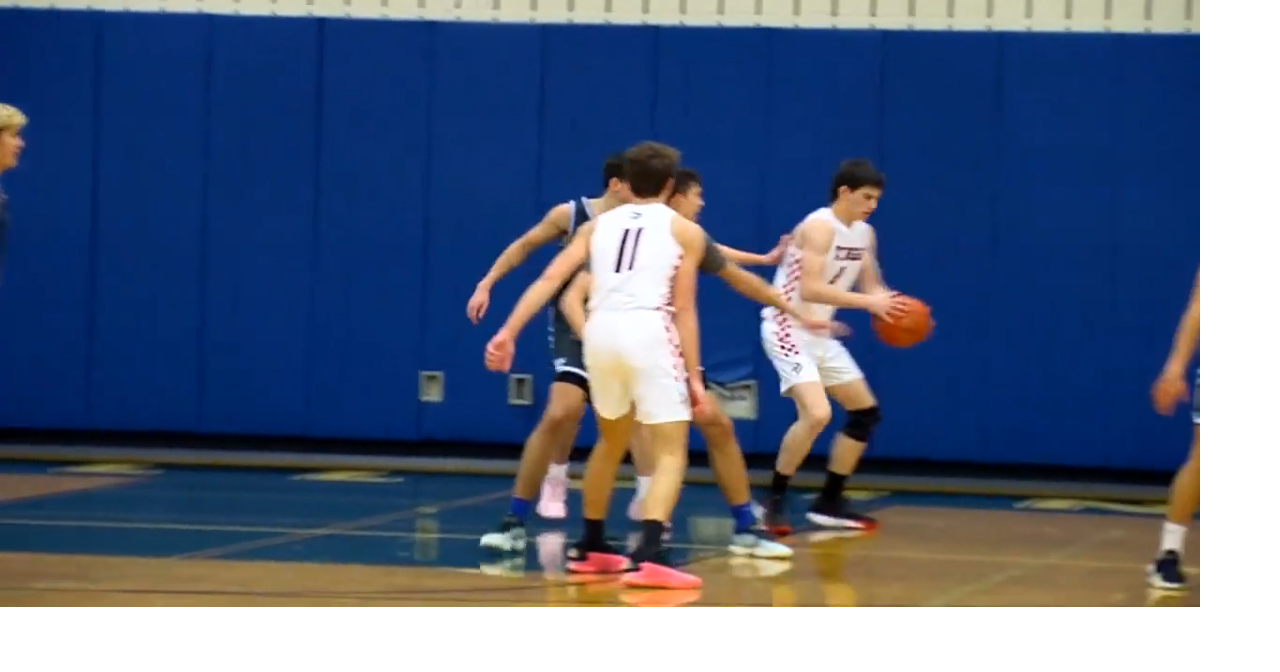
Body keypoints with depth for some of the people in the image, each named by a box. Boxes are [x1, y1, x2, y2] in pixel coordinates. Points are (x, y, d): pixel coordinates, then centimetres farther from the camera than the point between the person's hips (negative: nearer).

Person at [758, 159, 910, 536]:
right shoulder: (819, 226, -19)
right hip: (788, 328, -10)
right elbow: (809, 289, -29)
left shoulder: (864, 234, 8)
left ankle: (829, 504, 19)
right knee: (816, 414, -26)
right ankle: (775, 501, -12)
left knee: (865, 412, 12)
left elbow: (871, 288, 14)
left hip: (820, 333, 10)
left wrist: (895, 308, -8)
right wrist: (869, 303, -32)